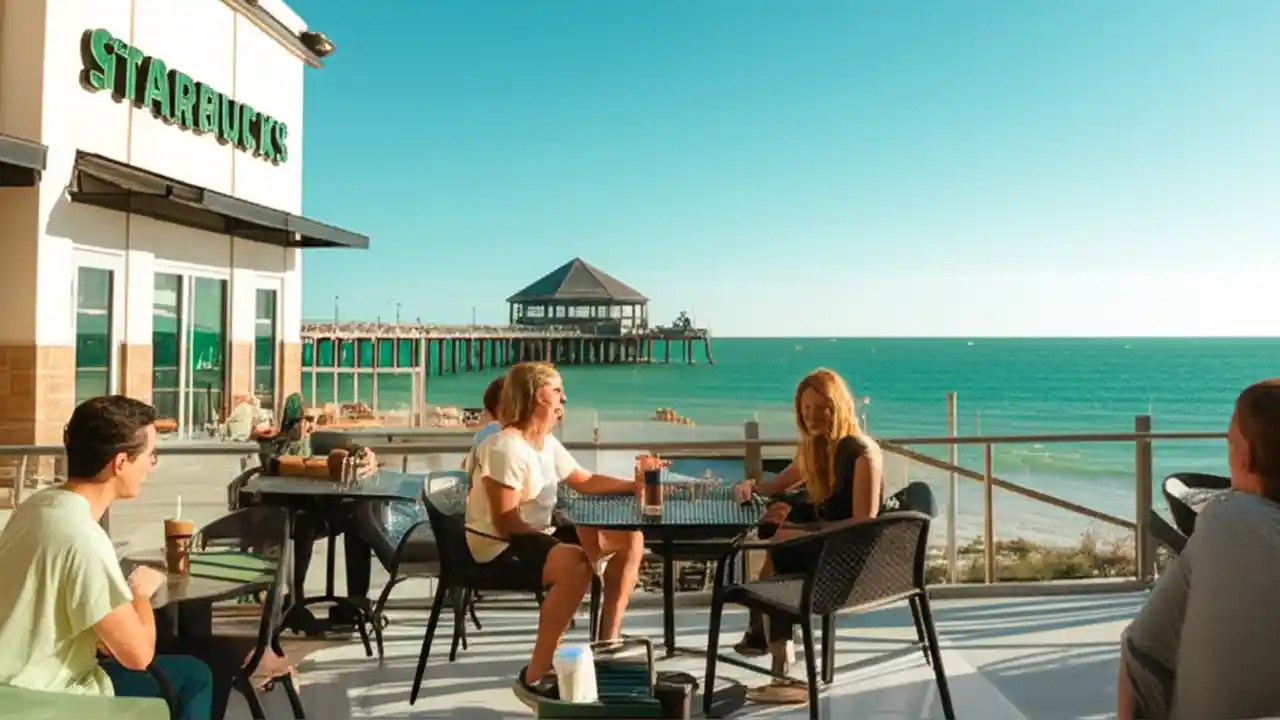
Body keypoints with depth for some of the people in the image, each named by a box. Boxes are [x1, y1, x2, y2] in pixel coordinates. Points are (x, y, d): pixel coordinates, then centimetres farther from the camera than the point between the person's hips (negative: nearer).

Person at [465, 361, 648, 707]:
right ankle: (535, 676, -26)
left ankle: (607, 643, 13)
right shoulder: (505, 448, -21)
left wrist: (636, 485, 9)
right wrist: (576, 539, -22)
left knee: (630, 541, 5)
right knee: (576, 564, -38)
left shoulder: (548, 444, 7)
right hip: (499, 546, -10)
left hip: (537, 534, 10)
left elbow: (585, 481, 21)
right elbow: (505, 523, -24)